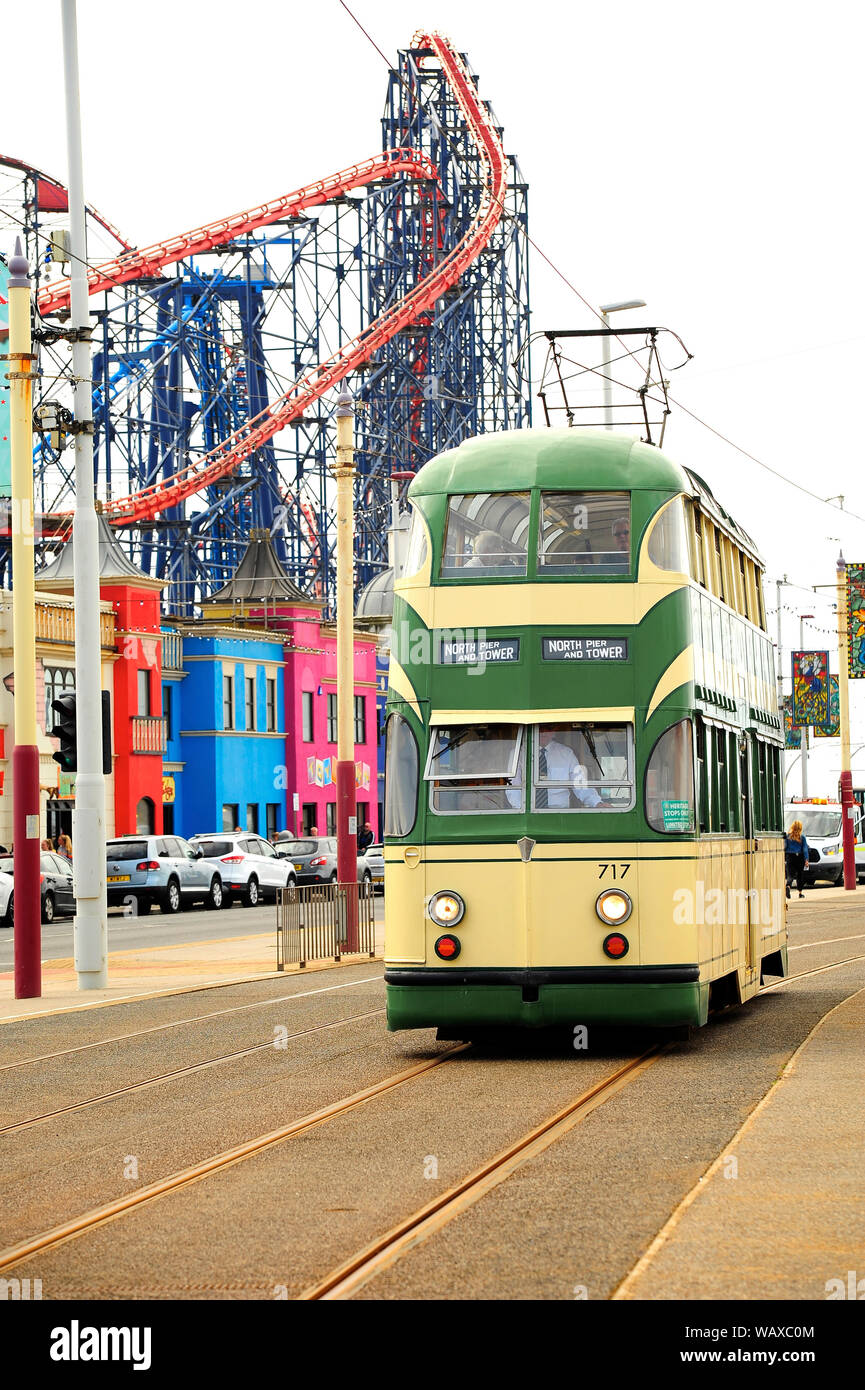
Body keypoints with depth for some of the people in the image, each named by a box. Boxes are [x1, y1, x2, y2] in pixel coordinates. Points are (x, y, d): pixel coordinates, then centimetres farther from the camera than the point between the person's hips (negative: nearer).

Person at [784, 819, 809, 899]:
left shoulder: (787, 836, -1)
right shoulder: (802, 837, -3)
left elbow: (784, 847, 1)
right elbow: (805, 849, -3)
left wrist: (784, 858, 9)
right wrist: (806, 859, -1)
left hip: (790, 857, 0)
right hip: (799, 857, 0)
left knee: (790, 875, -2)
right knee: (800, 875, 14)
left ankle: (788, 886, -32)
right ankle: (800, 892, 19)